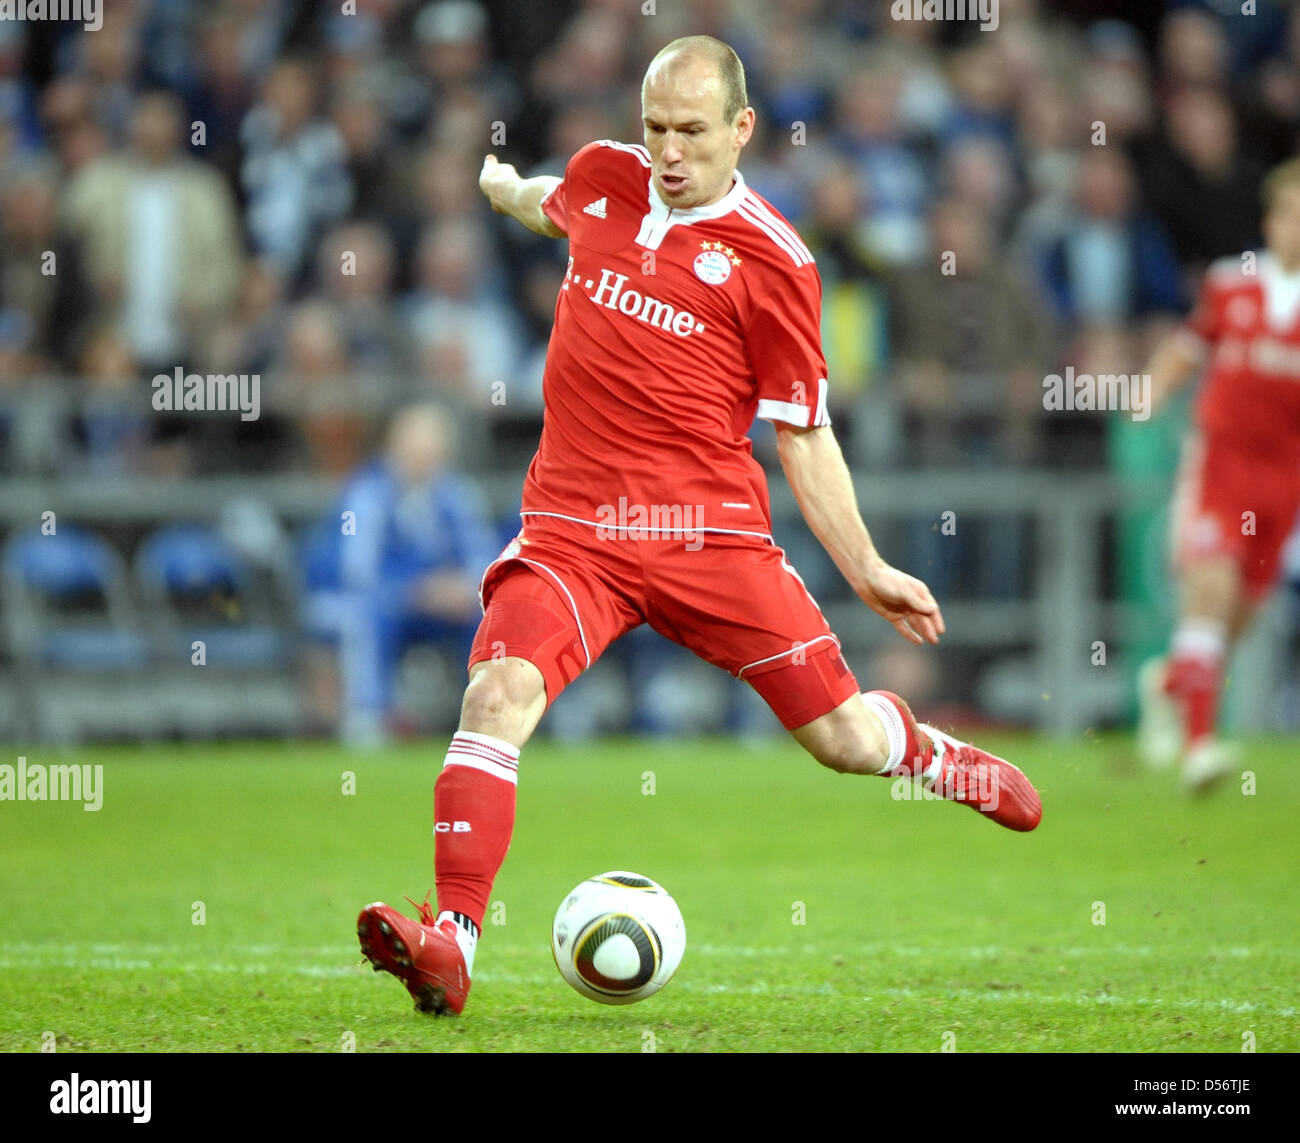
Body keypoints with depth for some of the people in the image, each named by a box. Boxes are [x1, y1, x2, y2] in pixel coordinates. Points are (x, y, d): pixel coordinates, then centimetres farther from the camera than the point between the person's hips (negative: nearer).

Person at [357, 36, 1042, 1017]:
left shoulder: (773, 261, -4)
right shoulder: (603, 179, 7)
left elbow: (803, 432, 4)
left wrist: (865, 569, 3)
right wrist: (504, 187, 56)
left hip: (709, 529, -2)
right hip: (571, 528, 2)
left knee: (845, 741, 1)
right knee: (499, 692, -25)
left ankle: (930, 756, 39)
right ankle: (449, 945, -28)